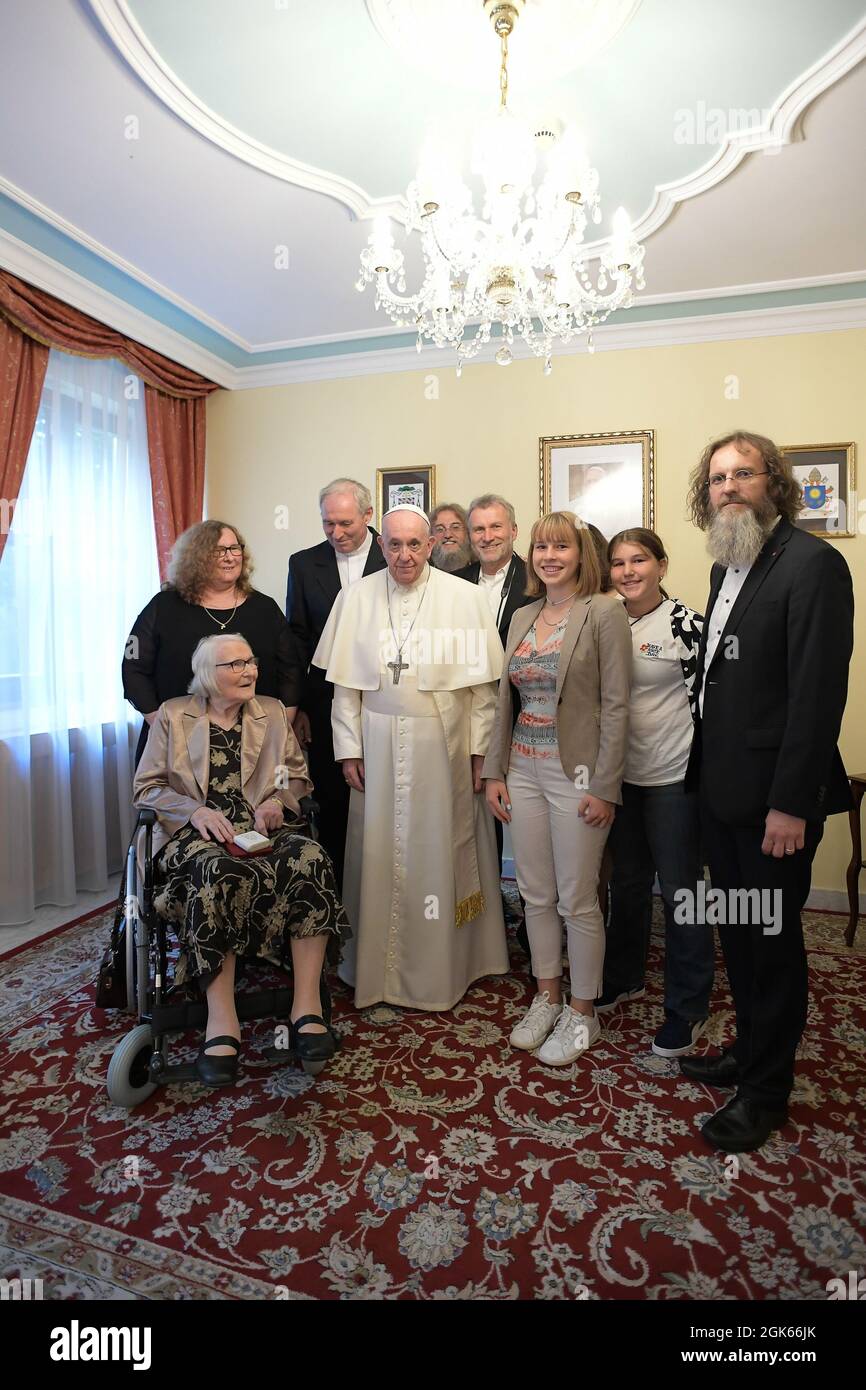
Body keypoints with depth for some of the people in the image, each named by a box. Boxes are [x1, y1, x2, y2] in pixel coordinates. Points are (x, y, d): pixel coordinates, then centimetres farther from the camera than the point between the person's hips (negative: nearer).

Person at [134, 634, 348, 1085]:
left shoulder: (272, 712, 19)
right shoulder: (172, 715, 13)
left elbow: (298, 776, 19)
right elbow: (146, 787, 7)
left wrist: (278, 800, -5)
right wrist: (196, 811, -13)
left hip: (263, 829, 2)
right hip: (196, 832, -2)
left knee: (310, 859, -32)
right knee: (217, 872, -38)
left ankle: (307, 1006, -30)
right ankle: (222, 1021, -34)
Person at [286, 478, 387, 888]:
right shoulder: (304, 564, 6)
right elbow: (297, 639, 7)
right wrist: (297, 707, 2)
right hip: (326, 703, 2)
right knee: (331, 804, 10)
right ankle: (335, 887, 25)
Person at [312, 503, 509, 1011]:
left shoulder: (465, 597, -3)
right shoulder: (356, 597, 2)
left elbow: (484, 683, -2)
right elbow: (345, 684, 3)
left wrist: (479, 750, -3)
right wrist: (350, 749, 0)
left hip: (445, 745, -1)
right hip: (379, 745, 1)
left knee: (442, 851, 9)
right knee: (380, 851, 7)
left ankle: (446, 965, 29)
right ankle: (380, 967, 25)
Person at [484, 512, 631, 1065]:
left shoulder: (604, 612, -7)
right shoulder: (522, 616, 11)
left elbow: (616, 705, -11)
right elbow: (506, 700, 13)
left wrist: (604, 787, -14)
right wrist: (495, 771, 9)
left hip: (577, 773, -5)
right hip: (524, 771, 6)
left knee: (577, 901, 6)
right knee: (536, 894, 14)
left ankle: (582, 1011, 26)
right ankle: (547, 997, 33)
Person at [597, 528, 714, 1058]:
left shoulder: (686, 624, -11)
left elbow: (706, 699, -11)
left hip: (674, 776, -5)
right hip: (621, 774, 5)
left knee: (680, 889, 6)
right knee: (628, 880, 19)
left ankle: (688, 1009, 24)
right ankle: (624, 978, 38)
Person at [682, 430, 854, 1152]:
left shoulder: (812, 563, -14)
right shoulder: (725, 569, 12)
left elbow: (818, 692, -19)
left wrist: (791, 803, -21)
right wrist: (705, 768, 10)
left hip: (773, 795, -8)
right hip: (721, 788, 8)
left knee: (771, 938, 8)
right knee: (738, 930, 20)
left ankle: (767, 1090, 28)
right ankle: (749, 1050, 40)